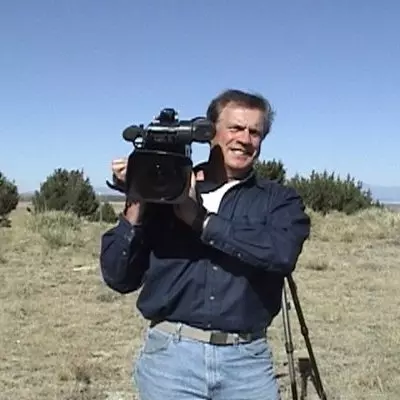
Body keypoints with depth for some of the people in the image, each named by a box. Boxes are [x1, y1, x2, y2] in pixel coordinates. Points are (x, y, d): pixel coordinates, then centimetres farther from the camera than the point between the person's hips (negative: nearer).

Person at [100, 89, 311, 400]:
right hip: (170, 357, 0)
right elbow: (118, 278, 1)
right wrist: (137, 204, -9)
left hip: (247, 360, 0)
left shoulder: (280, 200, 3)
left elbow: (281, 253, -18)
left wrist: (199, 218, -14)